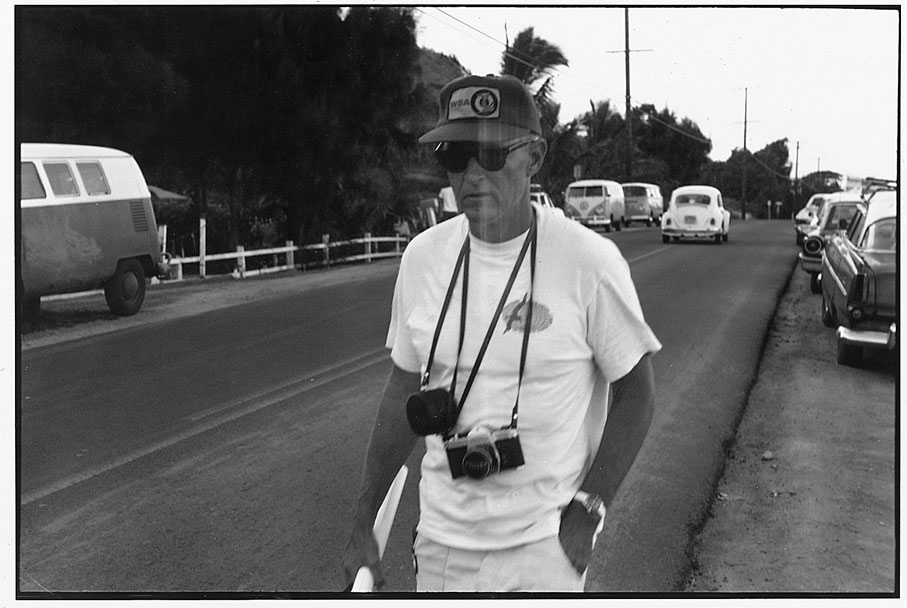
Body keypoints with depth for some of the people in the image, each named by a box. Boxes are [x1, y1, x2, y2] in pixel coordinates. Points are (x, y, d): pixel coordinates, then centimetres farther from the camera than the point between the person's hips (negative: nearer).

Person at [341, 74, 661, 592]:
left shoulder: (589, 261, -12)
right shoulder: (423, 256, 0)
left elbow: (635, 393, -5)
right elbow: (404, 389, 8)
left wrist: (586, 510, -13)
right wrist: (363, 521, 8)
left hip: (543, 547, -4)